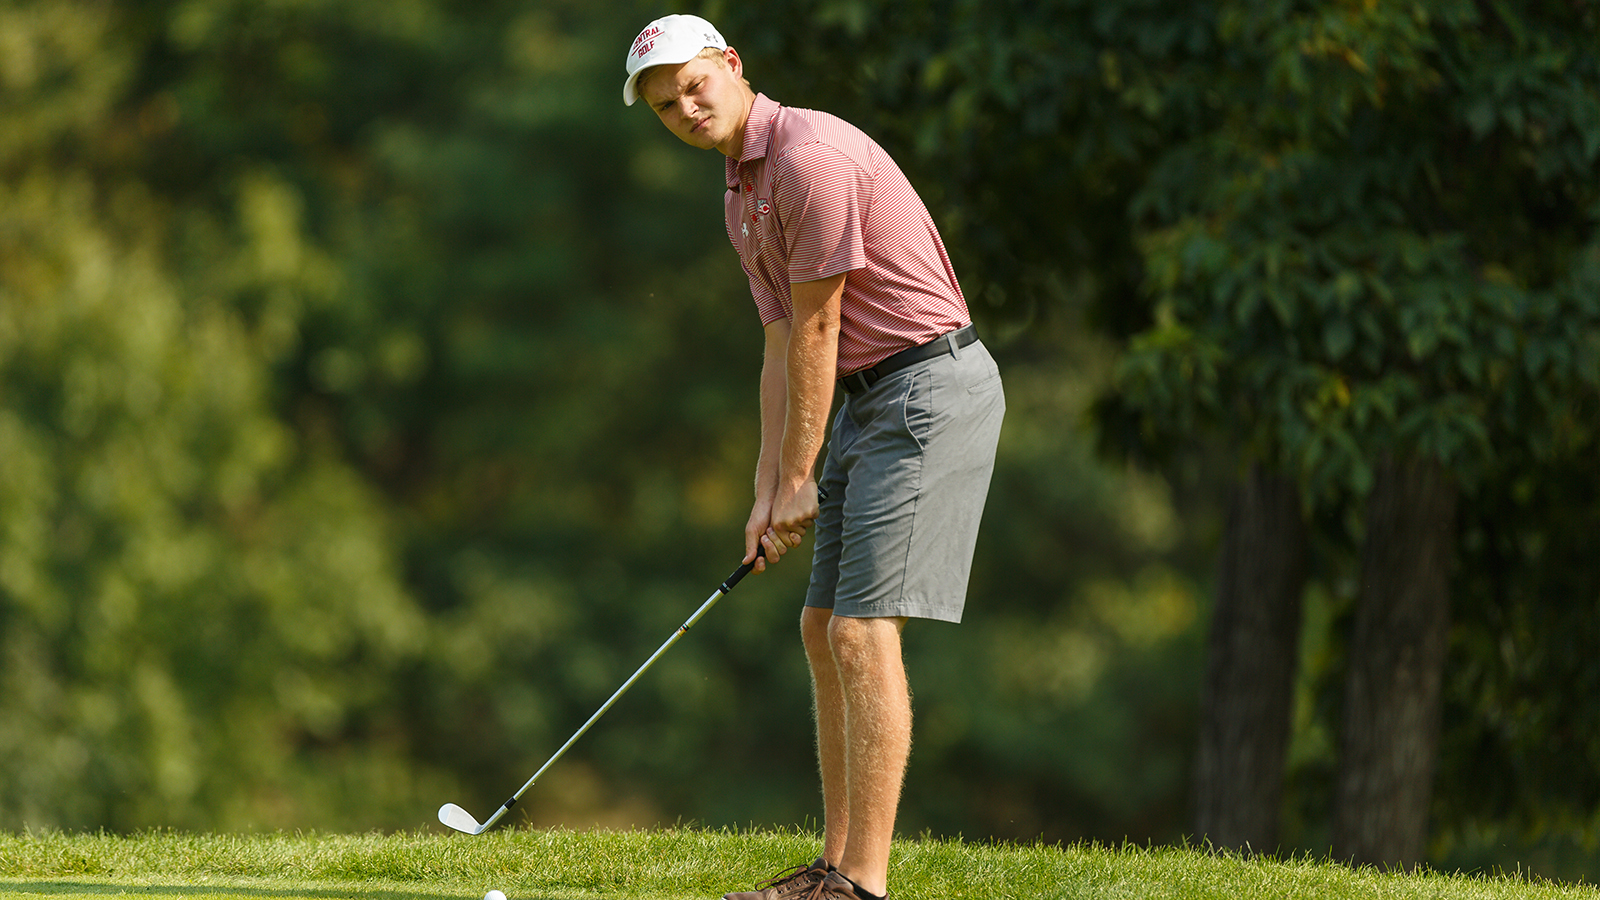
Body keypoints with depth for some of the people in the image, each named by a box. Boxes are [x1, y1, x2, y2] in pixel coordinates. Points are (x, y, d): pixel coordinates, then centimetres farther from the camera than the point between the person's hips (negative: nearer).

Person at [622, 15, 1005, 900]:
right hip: (872, 400, 10)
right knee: (824, 630, 11)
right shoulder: (743, 198, 15)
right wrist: (767, 495, 10)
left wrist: (800, 478, -7)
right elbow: (782, 351, 17)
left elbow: (817, 331, -14)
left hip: (932, 387, -10)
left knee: (863, 631, -14)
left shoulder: (811, 155, -17)